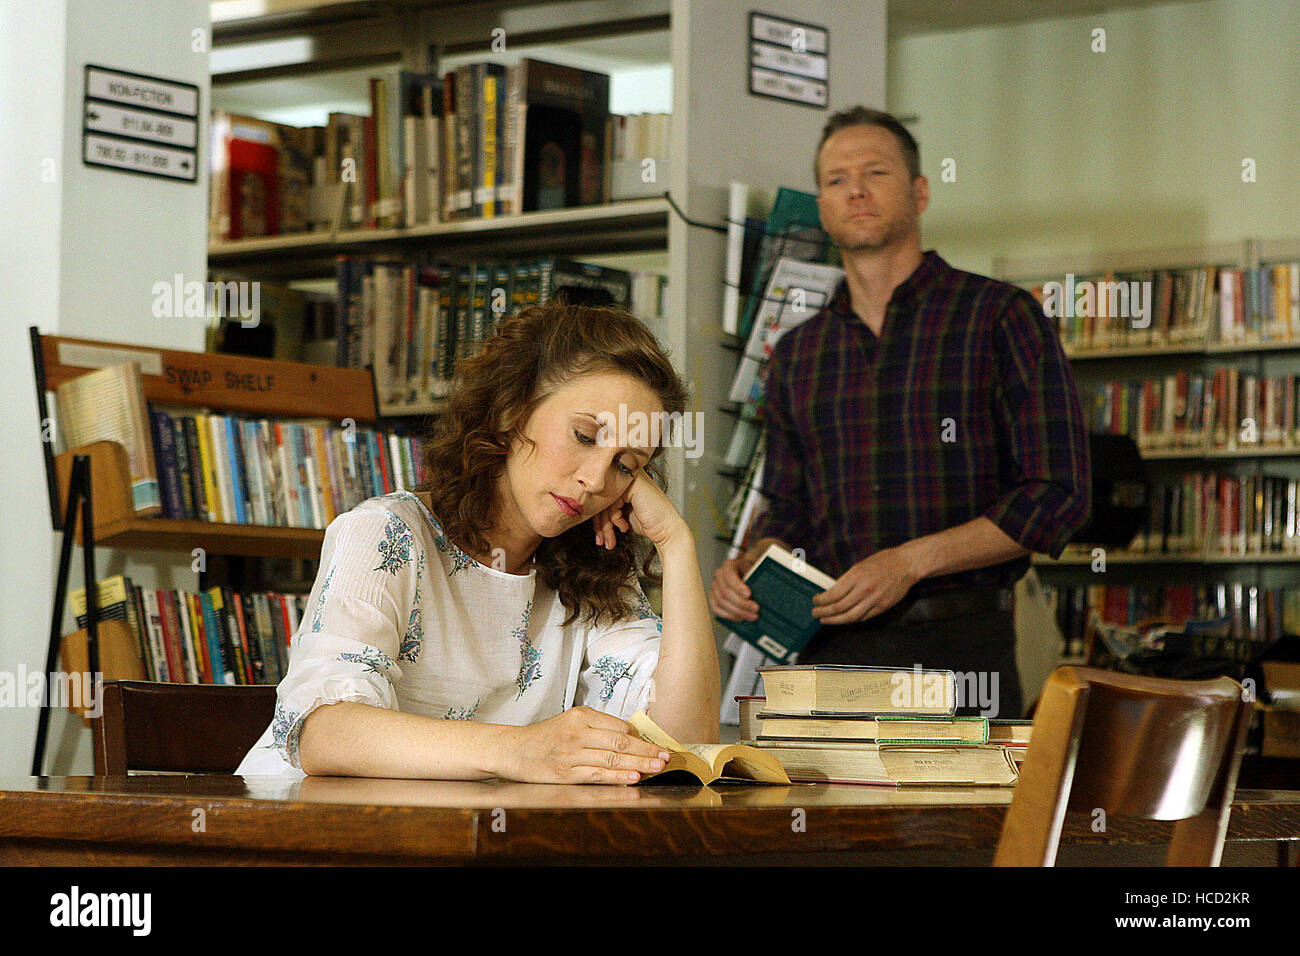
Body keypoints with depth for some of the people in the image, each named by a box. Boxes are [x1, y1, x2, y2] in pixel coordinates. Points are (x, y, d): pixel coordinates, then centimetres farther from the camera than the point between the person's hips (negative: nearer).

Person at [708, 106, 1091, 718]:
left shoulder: (999, 317, 1)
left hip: (958, 648, -4)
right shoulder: (797, 354, 17)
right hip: (830, 654, 4)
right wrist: (751, 566, 1)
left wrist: (913, 561, -14)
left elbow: (1057, 495, -6)